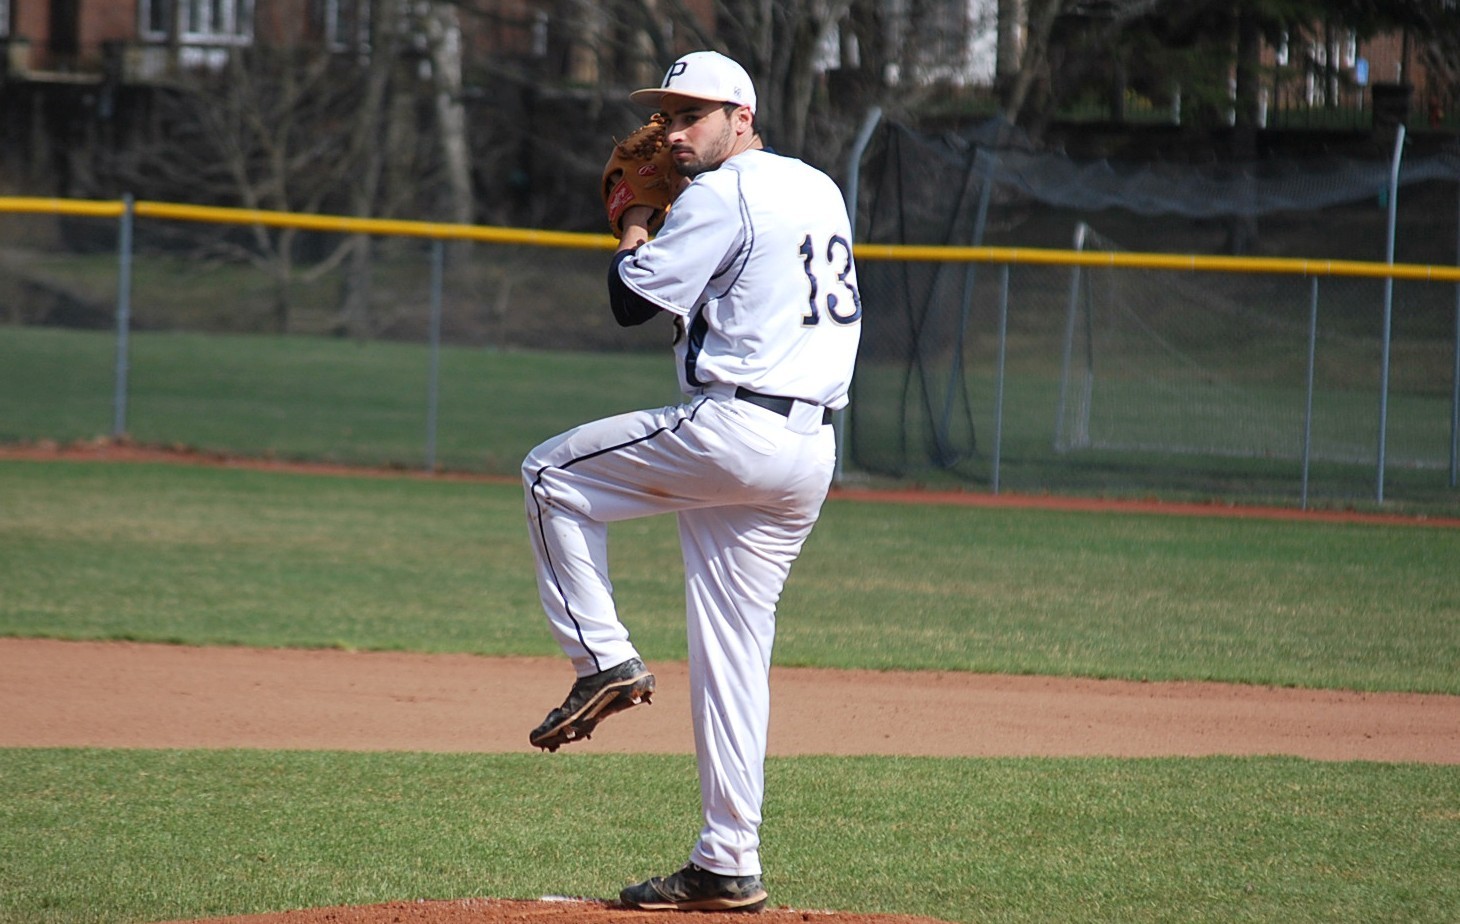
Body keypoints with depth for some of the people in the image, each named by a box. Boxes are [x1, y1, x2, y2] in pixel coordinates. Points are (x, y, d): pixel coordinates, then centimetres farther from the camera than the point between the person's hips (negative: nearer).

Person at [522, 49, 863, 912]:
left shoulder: (721, 195, -8)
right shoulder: (819, 189, 19)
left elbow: (632, 299, -8)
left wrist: (636, 222, 10)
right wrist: (654, 217, 26)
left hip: (732, 431, -9)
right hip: (812, 450, 9)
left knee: (553, 474, 9)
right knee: (734, 655, 9)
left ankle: (606, 658, 1)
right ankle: (728, 867, 8)